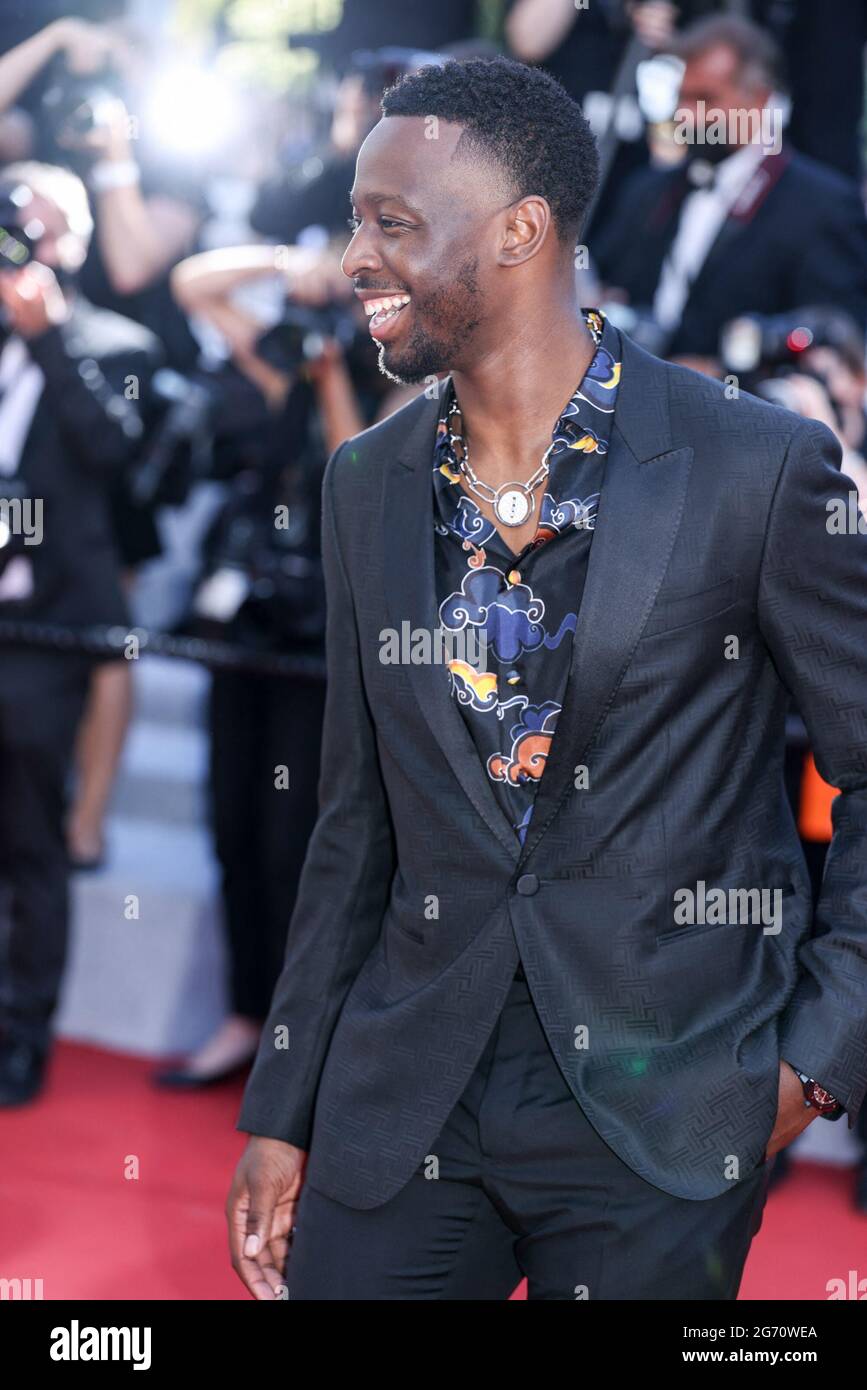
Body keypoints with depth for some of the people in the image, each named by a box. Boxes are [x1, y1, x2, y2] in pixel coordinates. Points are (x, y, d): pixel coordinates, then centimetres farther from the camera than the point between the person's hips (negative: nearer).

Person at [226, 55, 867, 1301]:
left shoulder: (760, 469, -9)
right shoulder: (367, 485, 6)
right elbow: (357, 822, 11)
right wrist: (281, 1108, 11)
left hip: (662, 1112, -4)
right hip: (403, 1102, 4)